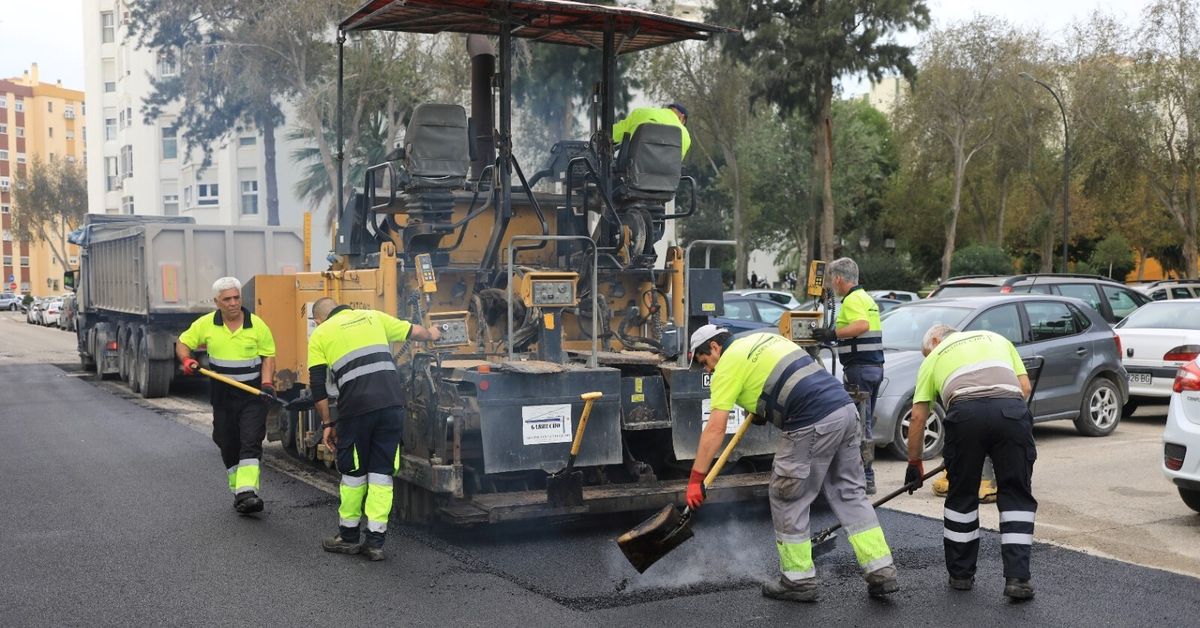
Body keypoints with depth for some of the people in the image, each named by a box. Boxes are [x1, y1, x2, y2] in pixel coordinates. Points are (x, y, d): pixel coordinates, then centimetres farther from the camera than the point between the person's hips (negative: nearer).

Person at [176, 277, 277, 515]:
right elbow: (183, 343, 10)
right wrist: (187, 360, -11)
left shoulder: (257, 325, -5)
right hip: (222, 396, 3)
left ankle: (248, 493, -20)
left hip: (252, 395, -3)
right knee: (228, 446, 10)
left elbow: (268, 356, 2)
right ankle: (238, 492, 24)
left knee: (250, 443, -14)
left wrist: (267, 383, -12)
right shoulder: (206, 324, -1)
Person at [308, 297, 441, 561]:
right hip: (393, 404, 3)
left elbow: (318, 386, 6)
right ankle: (375, 540, 10)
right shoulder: (373, 317, 20)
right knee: (382, 473, 10)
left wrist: (327, 424, 14)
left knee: (353, 472, 14)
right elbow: (413, 331, 30)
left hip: (356, 407, -2)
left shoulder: (320, 335, 12)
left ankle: (349, 536, 26)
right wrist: (432, 334, 52)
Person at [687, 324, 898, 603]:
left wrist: (696, 479, -2)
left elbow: (715, 430, -5)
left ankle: (799, 581, 14)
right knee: (850, 492, 14)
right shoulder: (763, 338, 23)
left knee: (787, 498, 6)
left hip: (813, 423, -8)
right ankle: (882, 572, 13)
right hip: (846, 407, 8)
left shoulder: (728, 364, 0)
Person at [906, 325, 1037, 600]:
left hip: (965, 411, -1)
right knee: (1017, 496, 11)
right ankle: (1017, 578, 4)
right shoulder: (996, 338, 35)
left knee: (962, 495, 16)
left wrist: (914, 462, 30)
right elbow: (1025, 386, 23)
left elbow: (918, 417, 22)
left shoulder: (934, 357, 28)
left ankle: (960, 574, 24)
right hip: (1011, 409, 1)